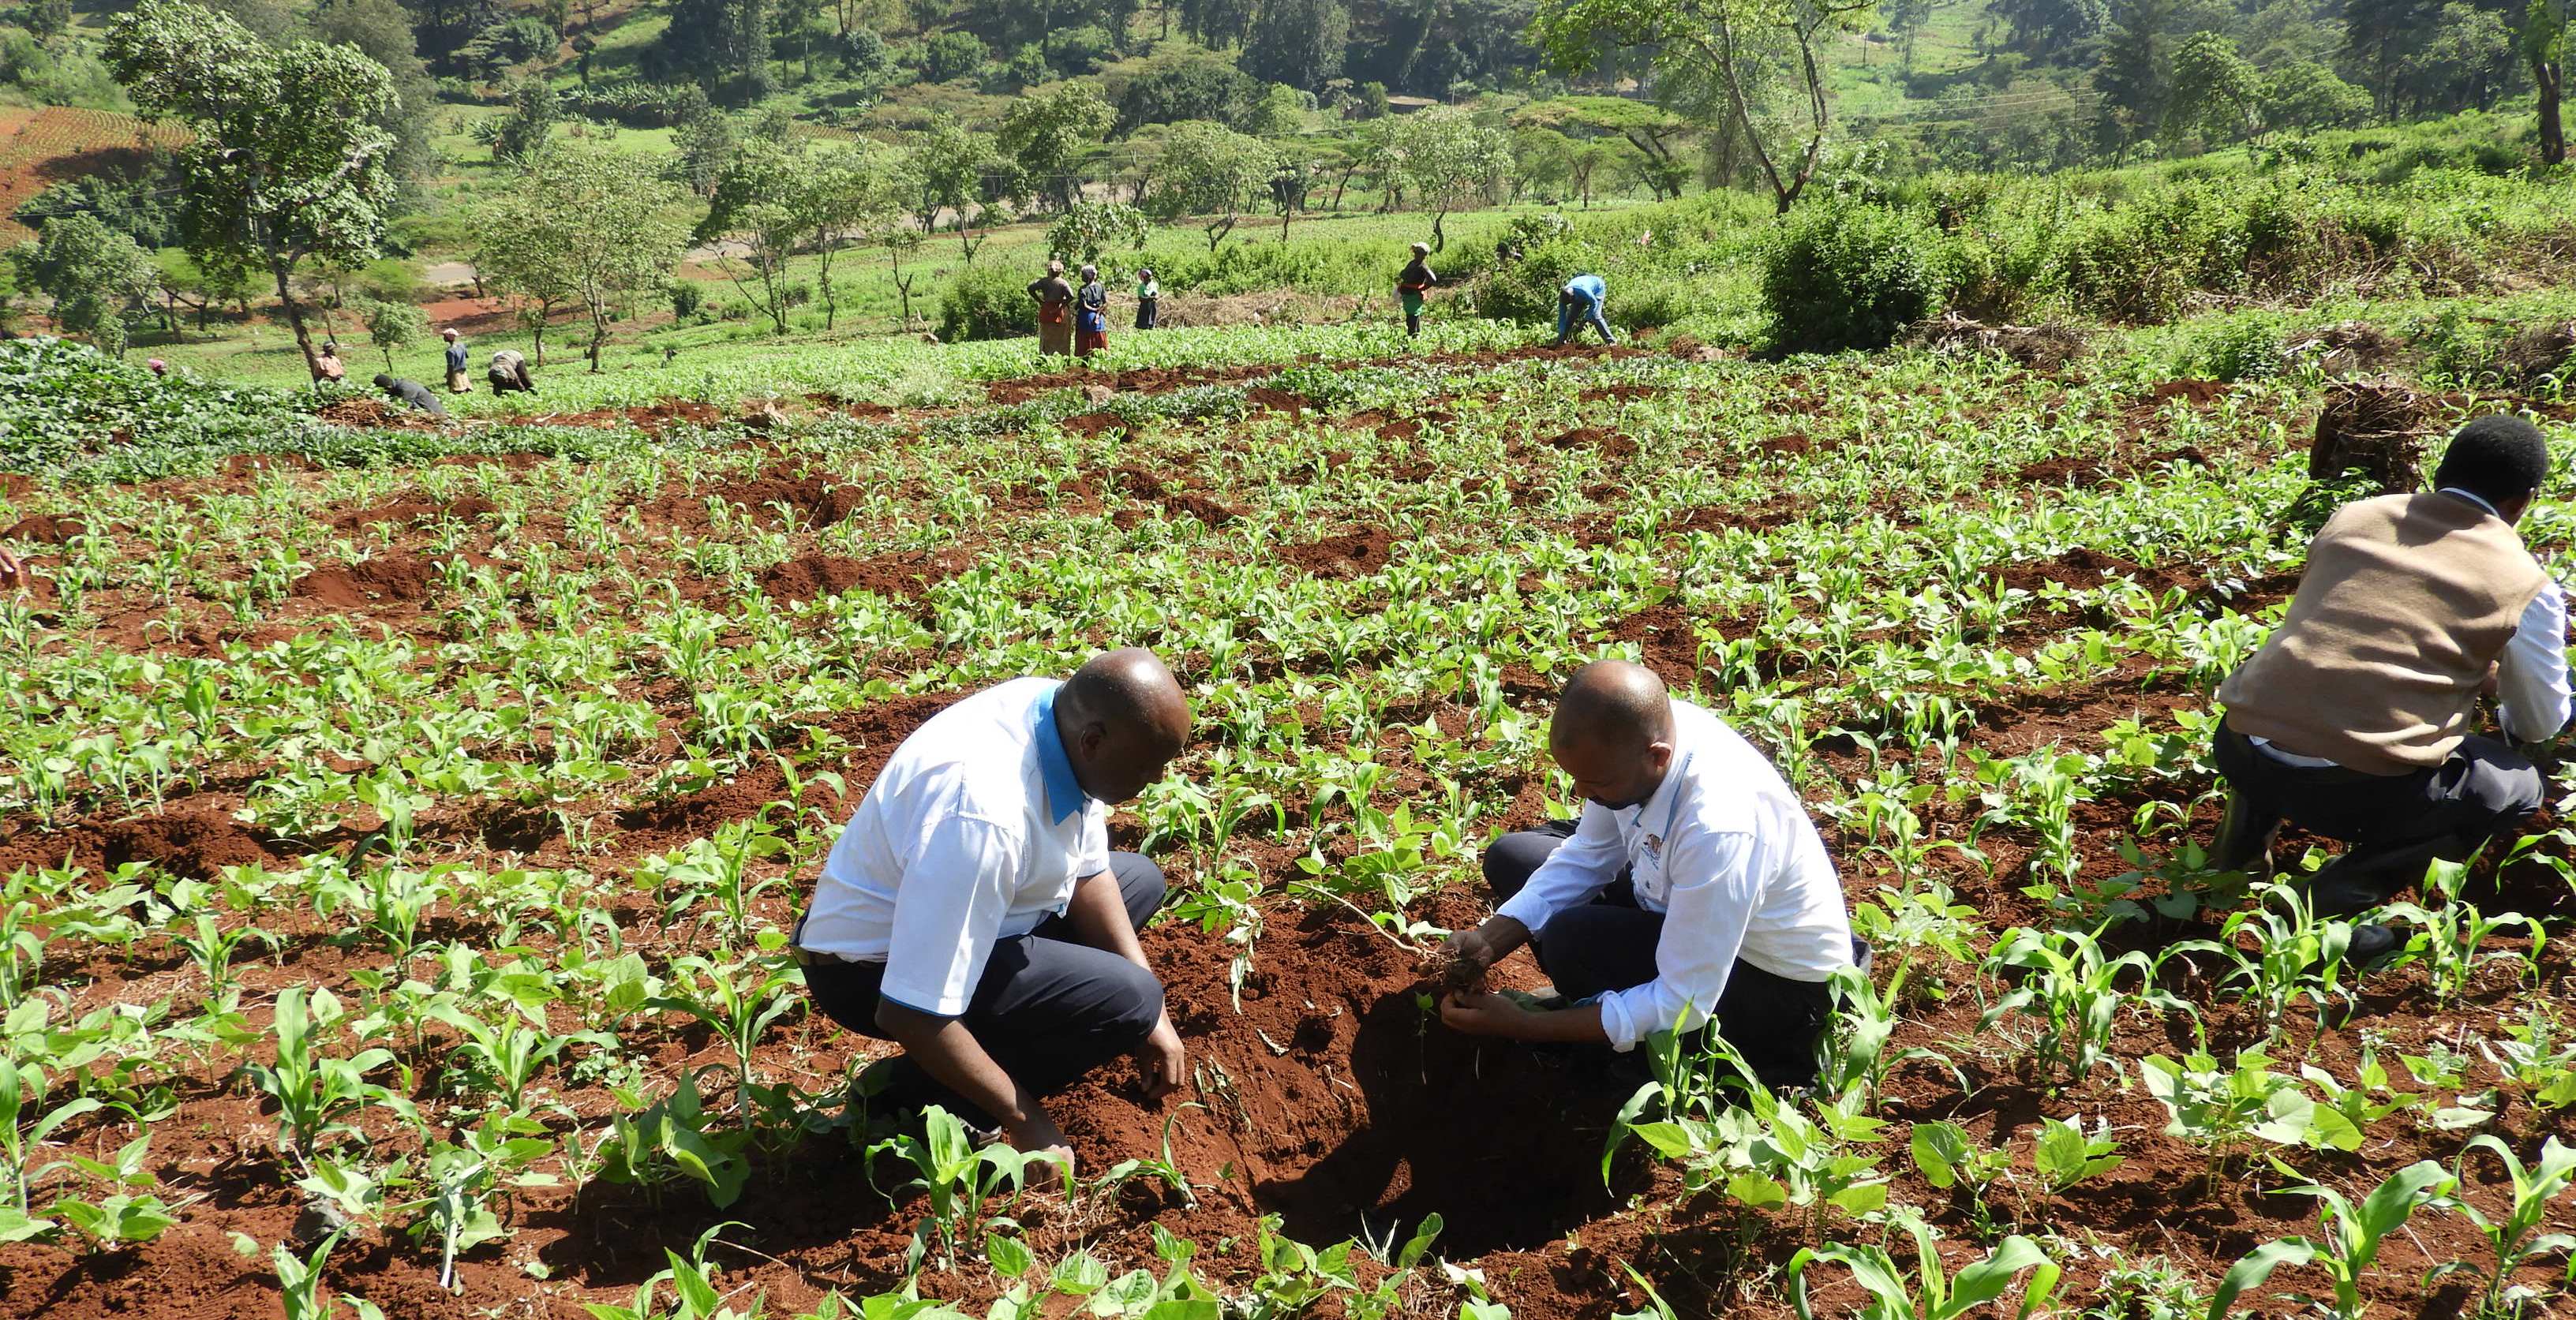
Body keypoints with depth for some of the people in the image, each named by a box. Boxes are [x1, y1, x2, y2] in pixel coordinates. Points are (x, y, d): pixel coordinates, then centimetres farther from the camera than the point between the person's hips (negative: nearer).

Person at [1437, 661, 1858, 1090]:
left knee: (1572, 943, -27)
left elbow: (1684, 1004, -32)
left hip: (1779, 983, -7)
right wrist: (1489, 940, -15)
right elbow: (1589, 856, -2)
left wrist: (1522, 1024, -29)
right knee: (1512, 858, 3)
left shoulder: (1717, 828, -40)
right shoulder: (1629, 734, -19)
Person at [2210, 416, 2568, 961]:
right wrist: (2508, 709, 44)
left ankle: (2245, 834, 22)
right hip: (2354, 788, -5)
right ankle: (2350, 887, 2)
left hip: (2239, 752, 5)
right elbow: (2541, 724, 18)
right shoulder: (2527, 585, 4)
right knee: (2517, 788, 22)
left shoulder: (2352, 516, 14)